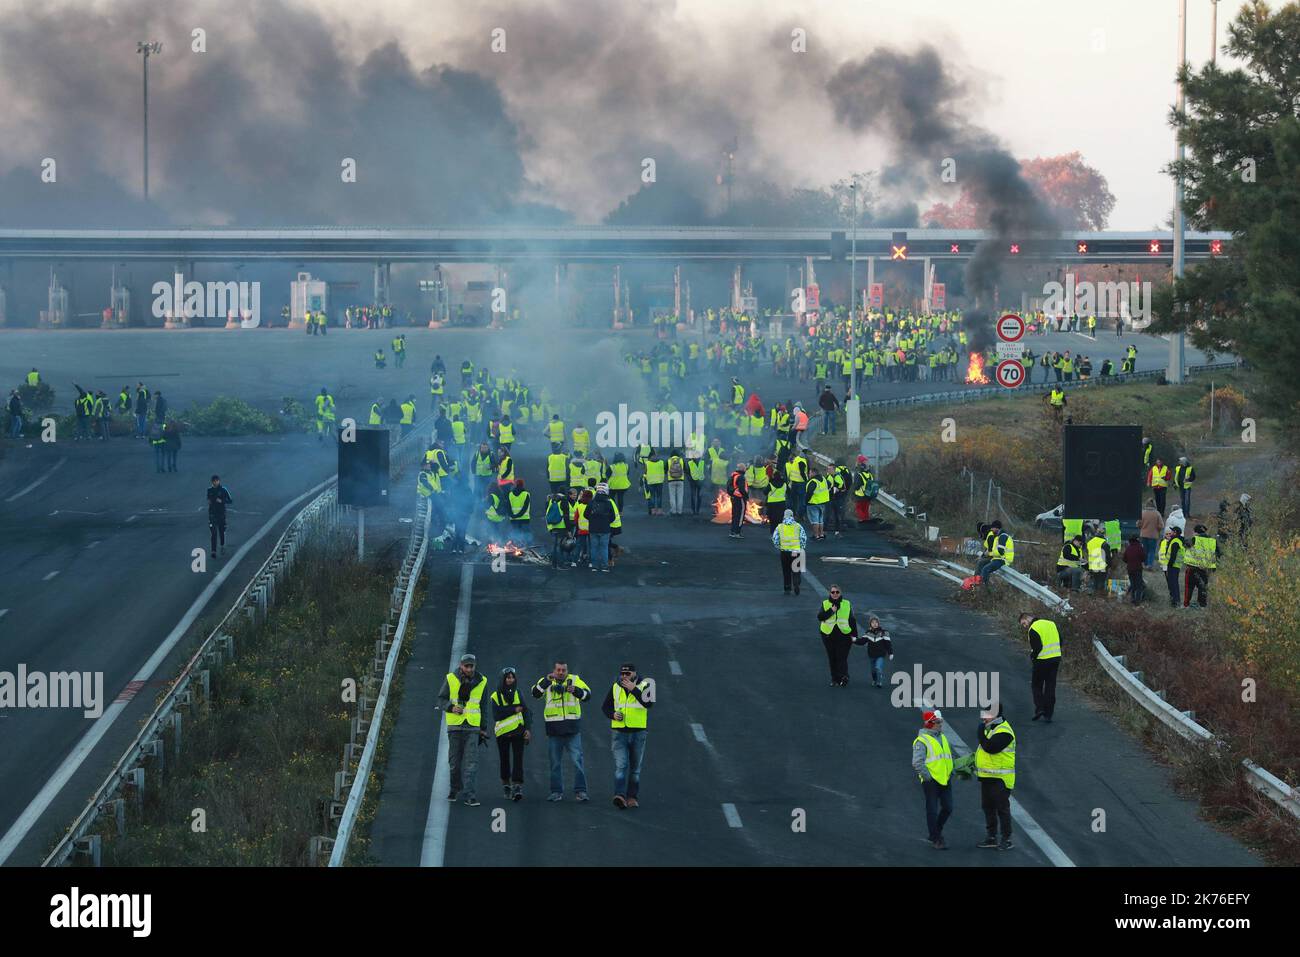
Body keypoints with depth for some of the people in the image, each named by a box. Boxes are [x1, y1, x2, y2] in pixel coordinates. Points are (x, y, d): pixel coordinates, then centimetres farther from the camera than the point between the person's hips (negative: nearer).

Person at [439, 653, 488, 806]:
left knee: (472, 762, -9)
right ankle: (455, 788, 31)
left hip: (473, 726, 0)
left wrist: (483, 728, 14)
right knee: (454, 762, 8)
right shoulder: (451, 679, -1)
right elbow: (441, 699, 2)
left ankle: (470, 796, -12)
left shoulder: (481, 681, 7)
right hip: (455, 725, 0)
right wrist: (451, 707, -19)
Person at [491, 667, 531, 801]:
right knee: (505, 760, 10)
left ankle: (517, 787, -19)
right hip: (503, 732, 0)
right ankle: (506, 784, 27)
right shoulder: (496, 696, 1)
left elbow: (526, 712, 3)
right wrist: (514, 709, -13)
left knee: (518, 759, -11)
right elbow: (497, 715, -11)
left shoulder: (519, 694, 7)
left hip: (518, 731, 0)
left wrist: (528, 729, -9)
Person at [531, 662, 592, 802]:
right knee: (555, 762, 7)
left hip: (572, 728, -1)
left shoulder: (575, 680, 3)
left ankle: (580, 791, 0)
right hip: (554, 728, 1)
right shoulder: (546, 682, 5)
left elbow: (587, 694, -10)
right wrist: (546, 681, -27)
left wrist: (576, 691, -31)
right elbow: (535, 693, -12)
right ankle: (557, 792, 14)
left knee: (577, 760, -5)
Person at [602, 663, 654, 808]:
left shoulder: (644, 686, -2)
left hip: (638, 732, 0)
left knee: (635, 767, 8)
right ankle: (620, 796, -25)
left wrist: (633, 689, -22)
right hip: (619, 732, 0)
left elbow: (649, 704, -18)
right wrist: (612, 714, -7)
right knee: (620, 765, -14)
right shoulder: (615, 687, 6)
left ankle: (632, 797, 18)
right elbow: (605, 706, 14)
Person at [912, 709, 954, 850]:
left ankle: (937, 831, 29)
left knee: (947, 808, 9)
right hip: (931, 781, -7)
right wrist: (928, 777, -17)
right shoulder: (922, 741, -11)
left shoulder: (943, 738, 15)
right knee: (932, 811, 0)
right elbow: (917, 763, -17)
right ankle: (935, 840, 8)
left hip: (945, 780, 7)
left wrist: (951, 773, 14)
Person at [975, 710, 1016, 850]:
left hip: (1000, 779, -10)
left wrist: (980, 733, -18)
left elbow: (989, 747, -30)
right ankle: (991, 837, 22)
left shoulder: (1004, 732, -19)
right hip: (987, 776, 10)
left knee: (1002, 809, -4)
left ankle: (1007, 840, 2)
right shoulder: (988, 728, 13)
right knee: (988, 807, 14)